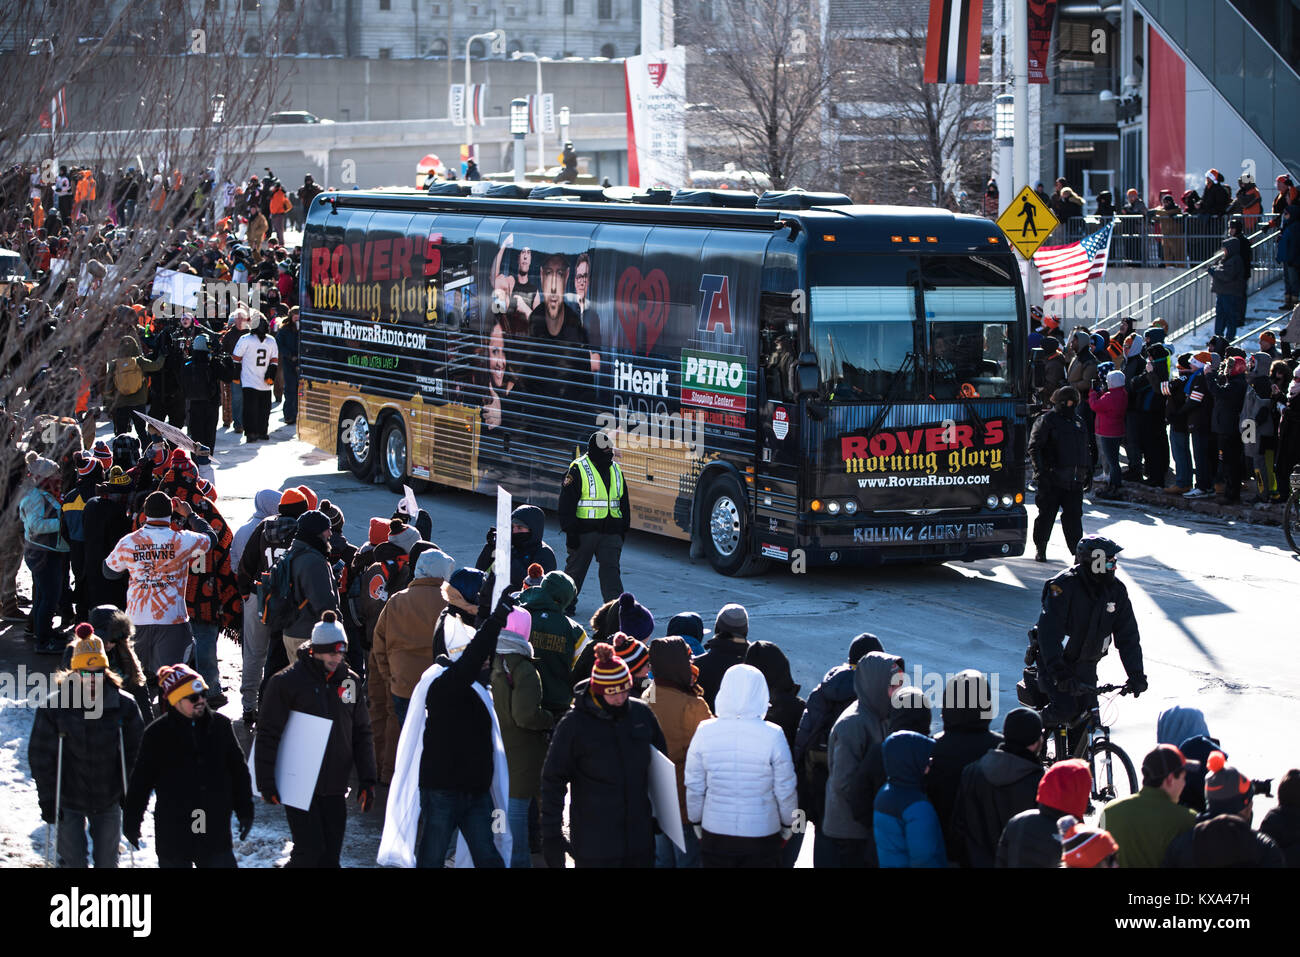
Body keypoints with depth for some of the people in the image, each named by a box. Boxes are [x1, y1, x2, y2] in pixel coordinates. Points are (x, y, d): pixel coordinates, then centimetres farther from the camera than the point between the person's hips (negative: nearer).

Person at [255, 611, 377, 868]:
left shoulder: (350, 681, 7)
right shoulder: (287, 682, -9)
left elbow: (361, 733, 15)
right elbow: (268, 736, -6)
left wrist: (367, 780, 10)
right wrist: (266, 783, -9)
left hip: (334, 788, 5)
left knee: (330, 855, 6)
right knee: (310, 850, -11)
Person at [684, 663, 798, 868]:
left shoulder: (704, 732, -9)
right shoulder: (773, 735, -14)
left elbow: (694, 787, 0)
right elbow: (785, 790, -6)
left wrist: (696, 822, 15)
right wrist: (788, 825, 11)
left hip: (715, 836, 2)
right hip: (762, 835, -2)